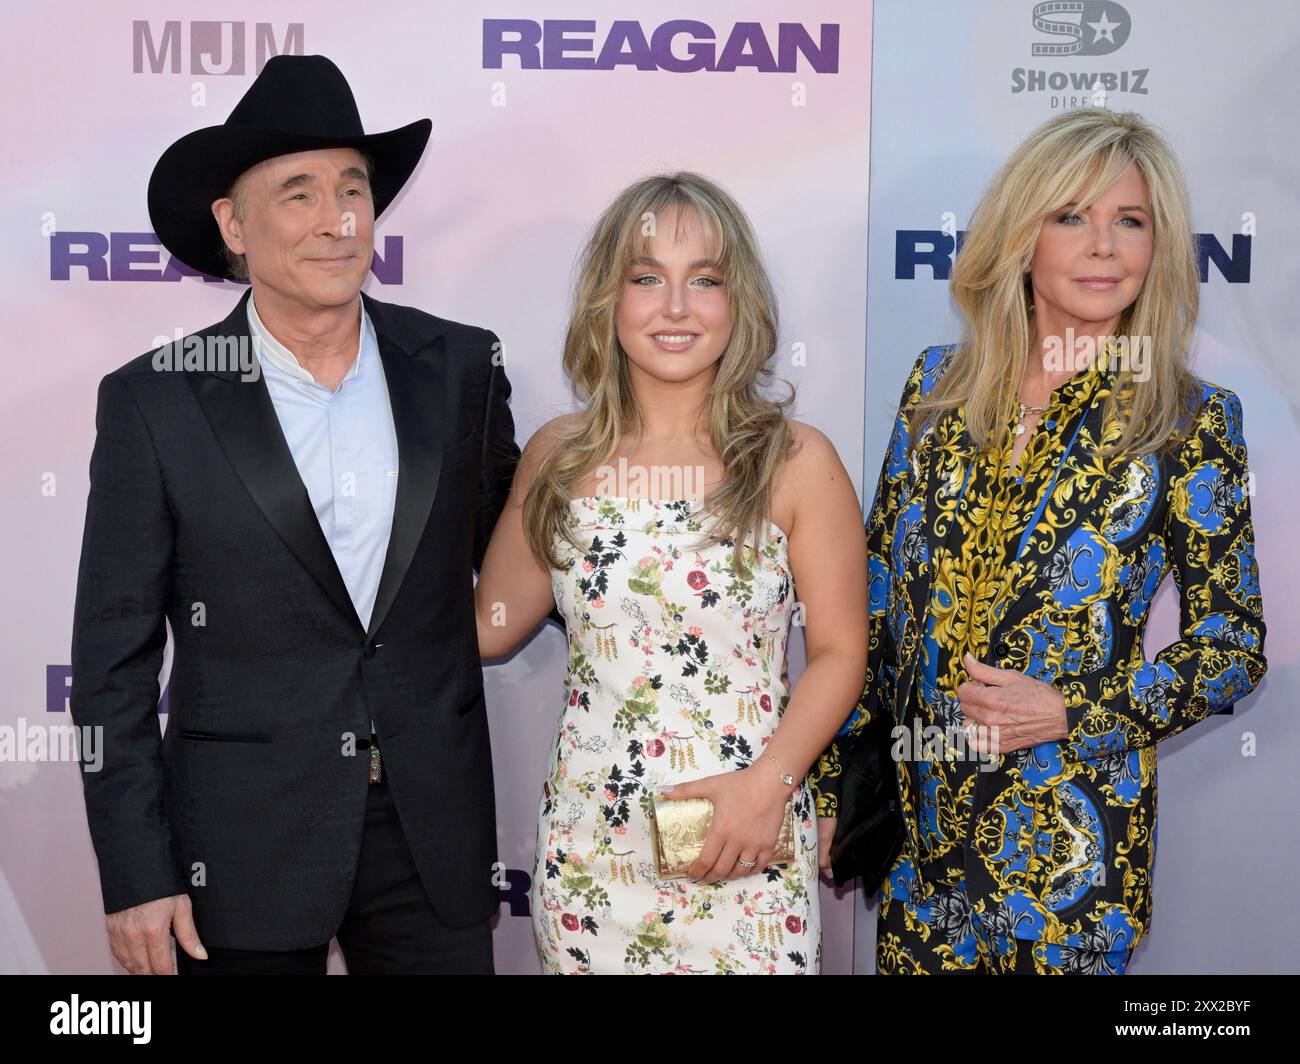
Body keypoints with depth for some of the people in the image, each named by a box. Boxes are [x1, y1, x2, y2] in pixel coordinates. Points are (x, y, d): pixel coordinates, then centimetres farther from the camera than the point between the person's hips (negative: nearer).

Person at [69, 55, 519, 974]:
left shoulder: (459, 368, -1)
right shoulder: (153, 403, -7)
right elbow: (115, 657, -5)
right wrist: (135, 874, -7)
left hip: (436, 833, 2)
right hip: (245, 848, -2)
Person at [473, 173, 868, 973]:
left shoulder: (796, 462, -5)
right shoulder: (557, 457, 2)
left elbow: (840, 652, -3)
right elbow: (491, 625, 7)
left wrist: (769, 782, -13)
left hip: (748, 848, -2)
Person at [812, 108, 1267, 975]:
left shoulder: (1190, 421, -7)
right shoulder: (938, 384, 2)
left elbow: (1235, 646, -3)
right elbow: (879, 587, 7)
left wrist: (1071, 711, -16)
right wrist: (831, 774, 7)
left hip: (1072, 834, -3)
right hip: (920, 811, 3)